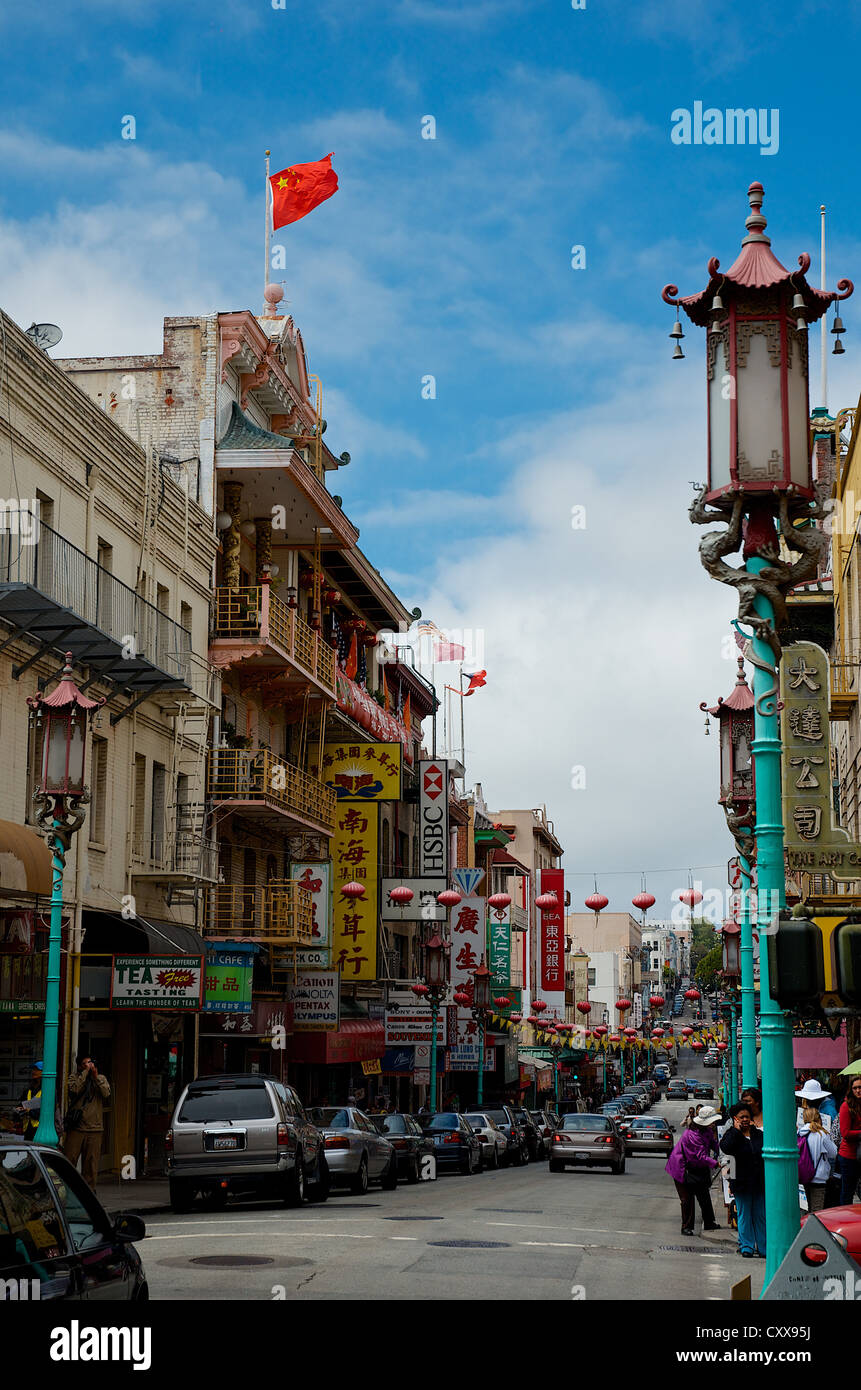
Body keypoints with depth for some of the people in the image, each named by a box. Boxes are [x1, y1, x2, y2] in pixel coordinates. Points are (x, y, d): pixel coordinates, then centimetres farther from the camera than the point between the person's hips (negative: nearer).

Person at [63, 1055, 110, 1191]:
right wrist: (85, 1072, -11)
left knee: (91, 1162, 2)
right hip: (76, 1127, -2)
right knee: (68, 1159, -5)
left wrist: (96, 1077, -13)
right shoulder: (75, 1076, 7)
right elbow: (75, 1089, -14)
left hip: (95, 1129, 2)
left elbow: (106, 1094, -5)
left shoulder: (101, 1078, 13)